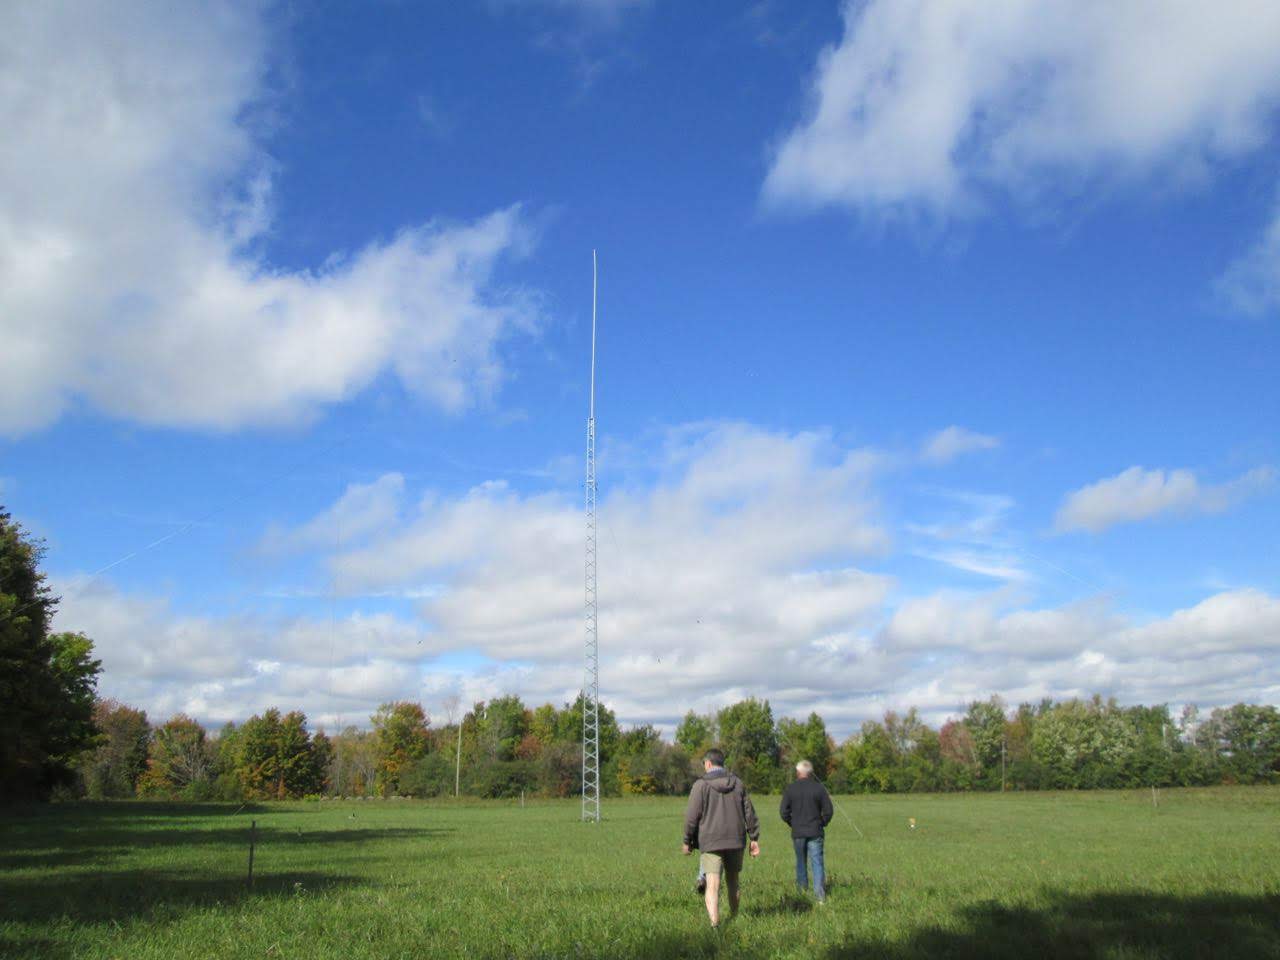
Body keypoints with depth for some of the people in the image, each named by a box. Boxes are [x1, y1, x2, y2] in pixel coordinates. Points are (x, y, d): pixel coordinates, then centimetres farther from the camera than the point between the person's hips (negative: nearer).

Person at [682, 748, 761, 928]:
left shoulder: (701, 784, -6)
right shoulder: (737, 783, 9)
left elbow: (692, 815, -8)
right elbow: (749, 813, 8)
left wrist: (687, 841, 2)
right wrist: (754, 838, 13)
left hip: (710, 842, -4)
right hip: (736, 840, 4)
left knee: (712, 884, -9)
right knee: (732, 881, 19)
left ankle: (714, 922, -23)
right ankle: (734, 916, 29)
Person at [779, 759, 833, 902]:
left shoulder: (790, 789, -2)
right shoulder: (819, 788, -3)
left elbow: (783, 811, -4)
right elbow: (829, 811, -3)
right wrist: (822, 824, 11)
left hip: (798, 833, 1)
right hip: (815, 832, -1)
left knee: (800, 861, 17)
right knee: (817, 862, -1)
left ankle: (803, 889, 27)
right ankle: (820, 895, -10)